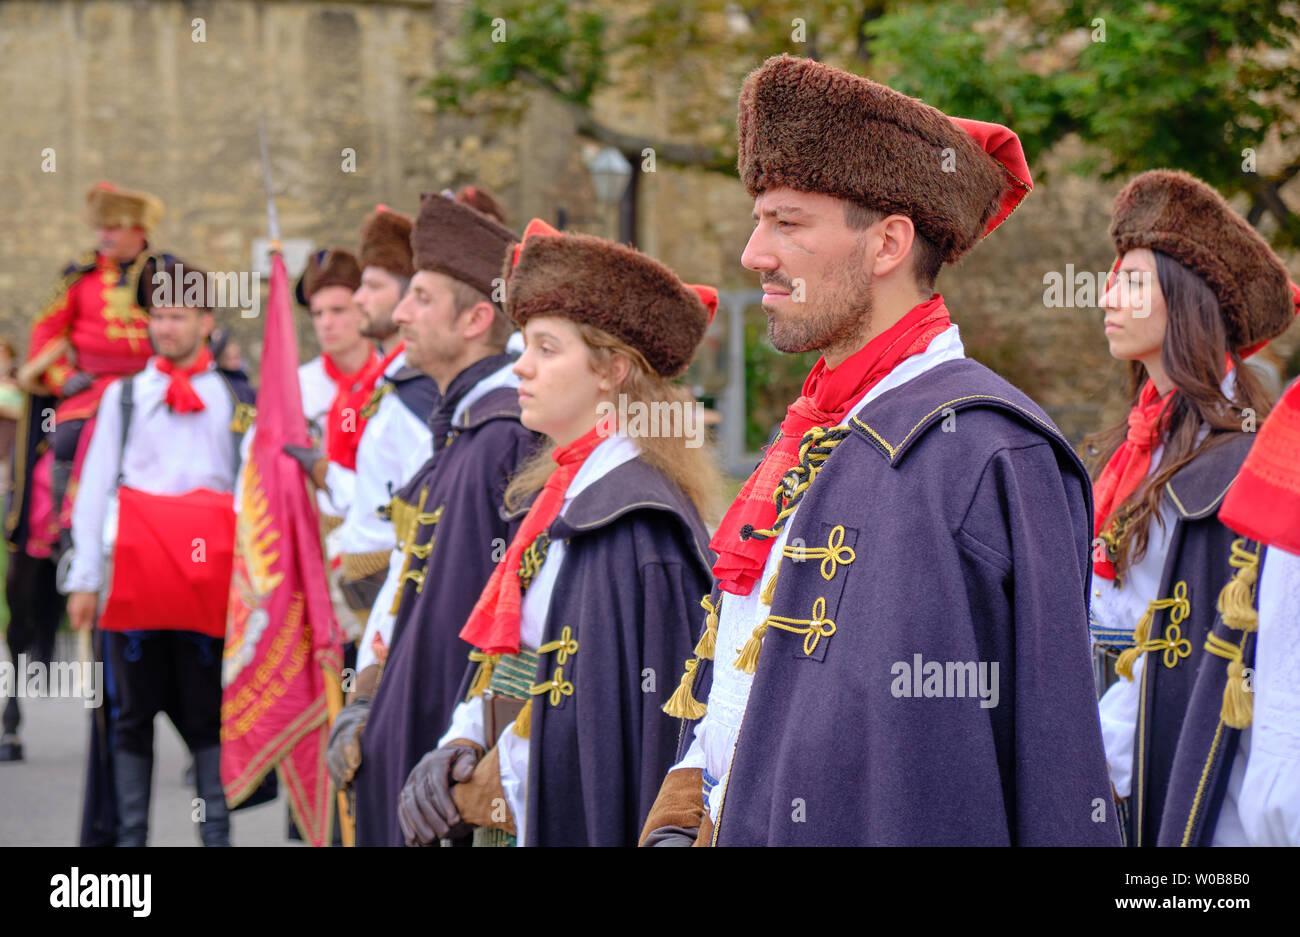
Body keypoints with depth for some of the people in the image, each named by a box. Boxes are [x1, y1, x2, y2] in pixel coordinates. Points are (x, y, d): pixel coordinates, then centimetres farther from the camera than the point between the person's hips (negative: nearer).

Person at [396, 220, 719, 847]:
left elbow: (604, 714, -20)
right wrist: (461, 746, -4)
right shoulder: (556, 493, 10)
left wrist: (475, 795, -12)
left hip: (575, 823, -8)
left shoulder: (631, 522, -17)